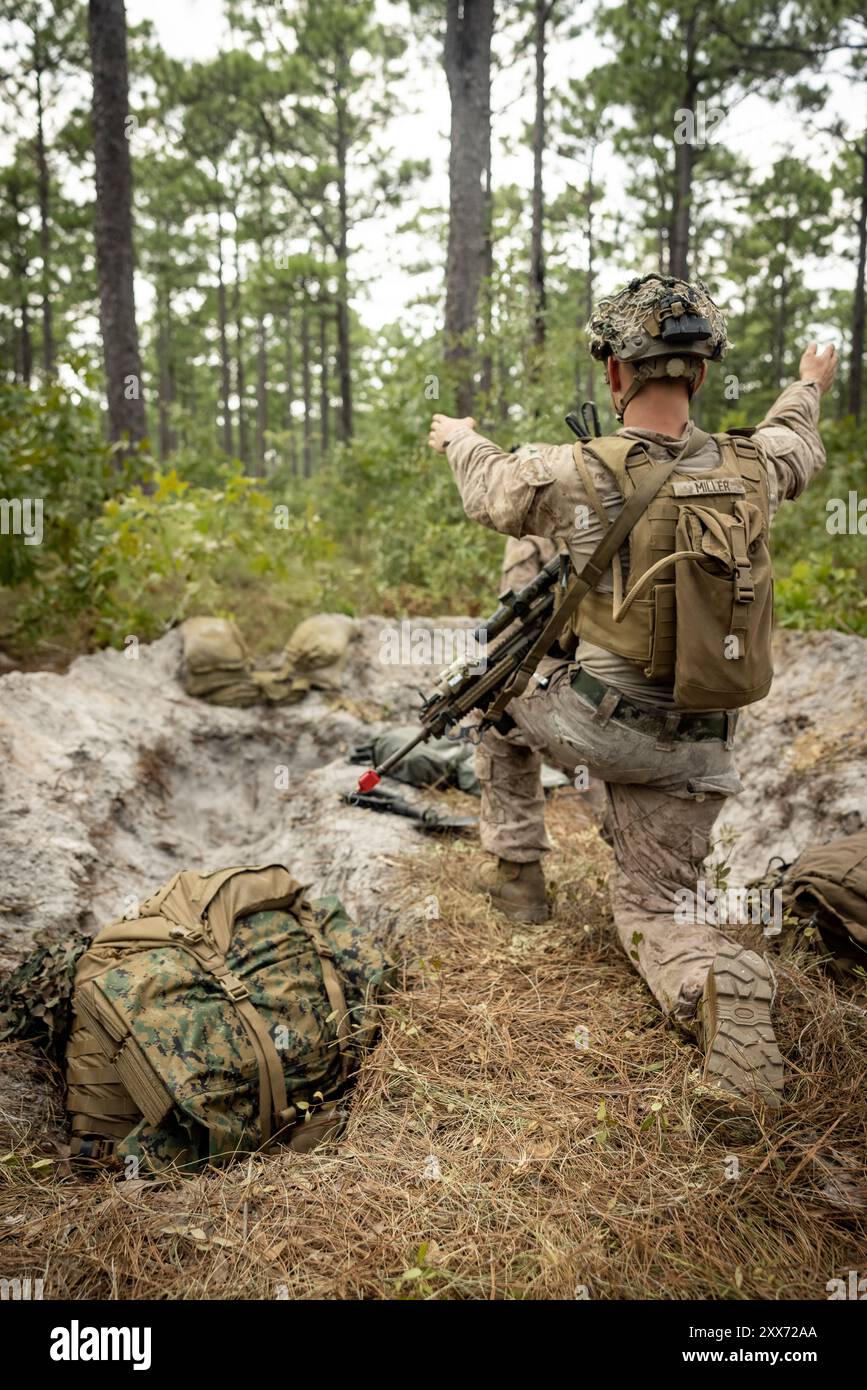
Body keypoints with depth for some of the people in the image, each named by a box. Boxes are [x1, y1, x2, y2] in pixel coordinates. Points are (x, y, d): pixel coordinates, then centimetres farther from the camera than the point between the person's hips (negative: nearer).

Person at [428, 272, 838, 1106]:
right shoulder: (751, 473, -6)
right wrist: (807, 389, 43)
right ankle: (720, 982, -20)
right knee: (650, 912, 15)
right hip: (691, 749, 3)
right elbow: (797, 449, 21)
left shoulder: (575, 476, -16)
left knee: (504, 699, 31)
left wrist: (460, 439, 29)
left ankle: (514, 872, 33)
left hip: (589, 721, -2)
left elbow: (489, 490, 7)